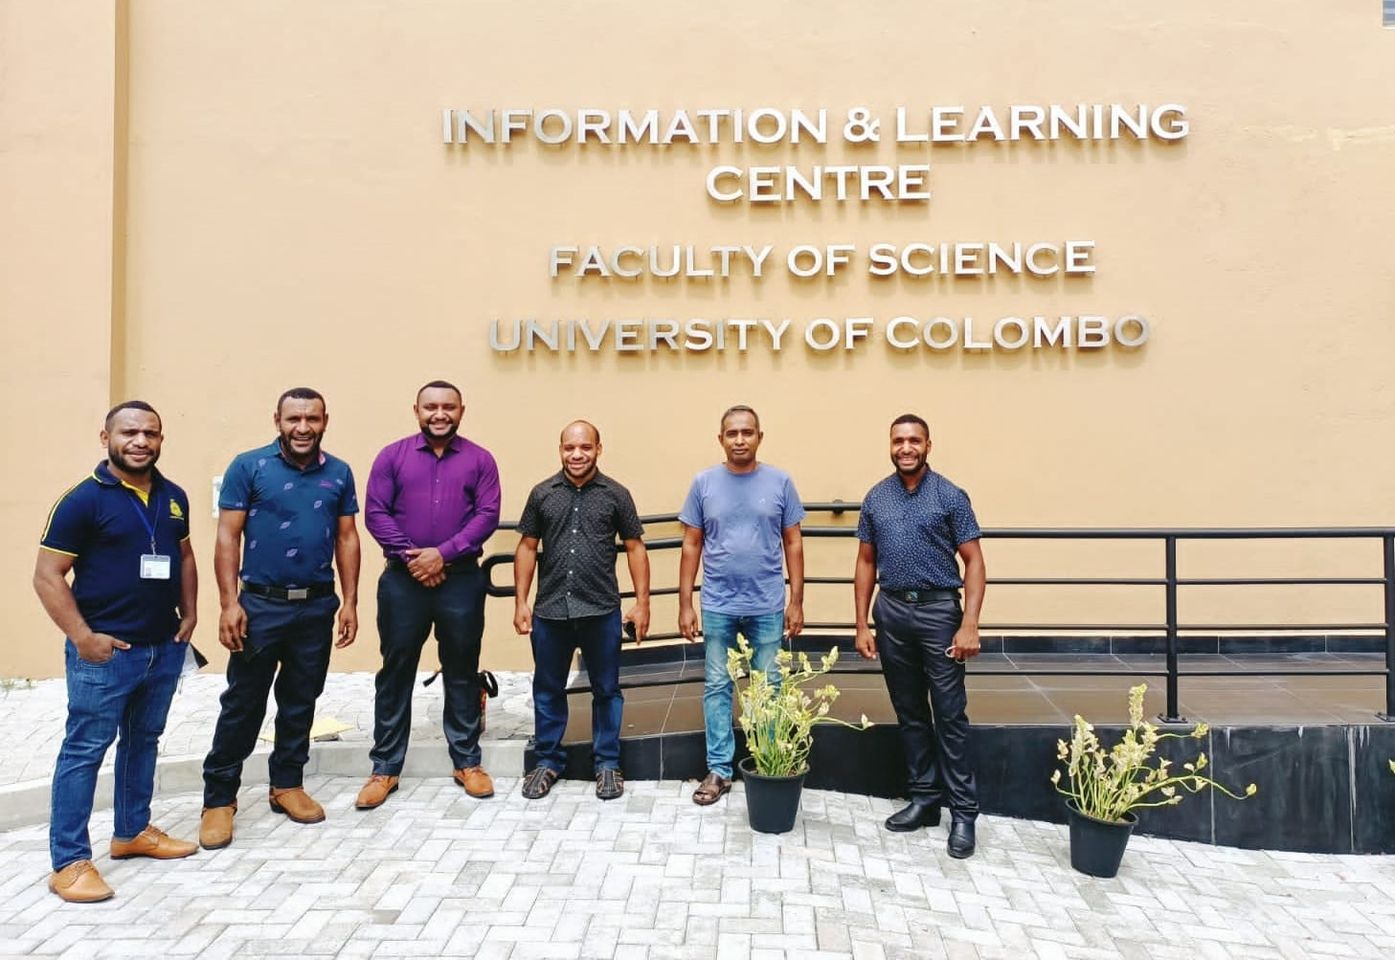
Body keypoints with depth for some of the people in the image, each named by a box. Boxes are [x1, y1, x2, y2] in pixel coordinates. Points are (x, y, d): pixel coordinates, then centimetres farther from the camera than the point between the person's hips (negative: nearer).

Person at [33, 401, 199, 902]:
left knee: (143, 740, 18)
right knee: (84, 750, 1)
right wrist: (83, 637, -17)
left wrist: (189, 613, 8)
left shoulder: (174, 497, 7)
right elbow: (47, 576, -12)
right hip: (105, 652, -6)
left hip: (165, 647, 6)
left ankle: (133, 831, 34)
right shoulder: (84, 499, -12)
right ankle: (69, 862, 10)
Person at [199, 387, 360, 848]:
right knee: (242, 703, 3)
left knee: (300, 701, 14)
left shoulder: (338, 473, 4)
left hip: (317, 606, 3)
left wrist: (349, 602, 2)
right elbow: (227, 537, -6)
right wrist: (230, 603, -12)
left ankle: (287, 784, 28)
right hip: (260, 604, -3)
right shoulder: (248, 466, -5)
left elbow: (347, 539, 7)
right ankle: (219, 798, 15)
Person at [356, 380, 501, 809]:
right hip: (402, 579, 0)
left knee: (462, 672, 9)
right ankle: (385, 767, 17)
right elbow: (375, 513, -2)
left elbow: (487, 516, -5)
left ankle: (467, 761, 21)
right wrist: (410, 555, -14)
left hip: (461, 579, 0)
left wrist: (443, 553, -14)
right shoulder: (392, 456, 4)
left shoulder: (479, 460, 4)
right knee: (395, 672, 7)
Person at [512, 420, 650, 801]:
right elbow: (527, 548, 7)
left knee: (606, 690, 10)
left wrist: (642, 603, -2)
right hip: (550, 611, 1)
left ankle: (607, 764, 25)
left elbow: (635, 548, 3)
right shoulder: (542, 493, 3)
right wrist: (520, 602, 3)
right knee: (547, 690, 12)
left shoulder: (616, 494, -1)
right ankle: (547, 761, 28)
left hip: (602, 611, -1)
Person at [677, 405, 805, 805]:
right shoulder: (704, 483, 0)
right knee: (717, 686, 8)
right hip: (717, 605, 1)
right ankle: (719, 770, 19)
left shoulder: (779, 482, -1)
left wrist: (797, 601, 0)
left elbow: (793, 543, 3)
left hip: (768, 606, 0)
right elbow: (691, 546, 3)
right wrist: (685, 604, 0)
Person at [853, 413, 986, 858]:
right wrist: (862, 625, 5)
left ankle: (963, 812, 7)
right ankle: (924, 798, 23)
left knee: (949, 715, -2)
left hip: (938, 609, -4)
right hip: (892, 611, 4)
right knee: (910, 713, 11)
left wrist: (969, 625, -14)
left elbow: (973, 562, -4)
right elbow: (866, 564, 11)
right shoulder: (875, 498, 7)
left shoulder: (950, 497, -3)